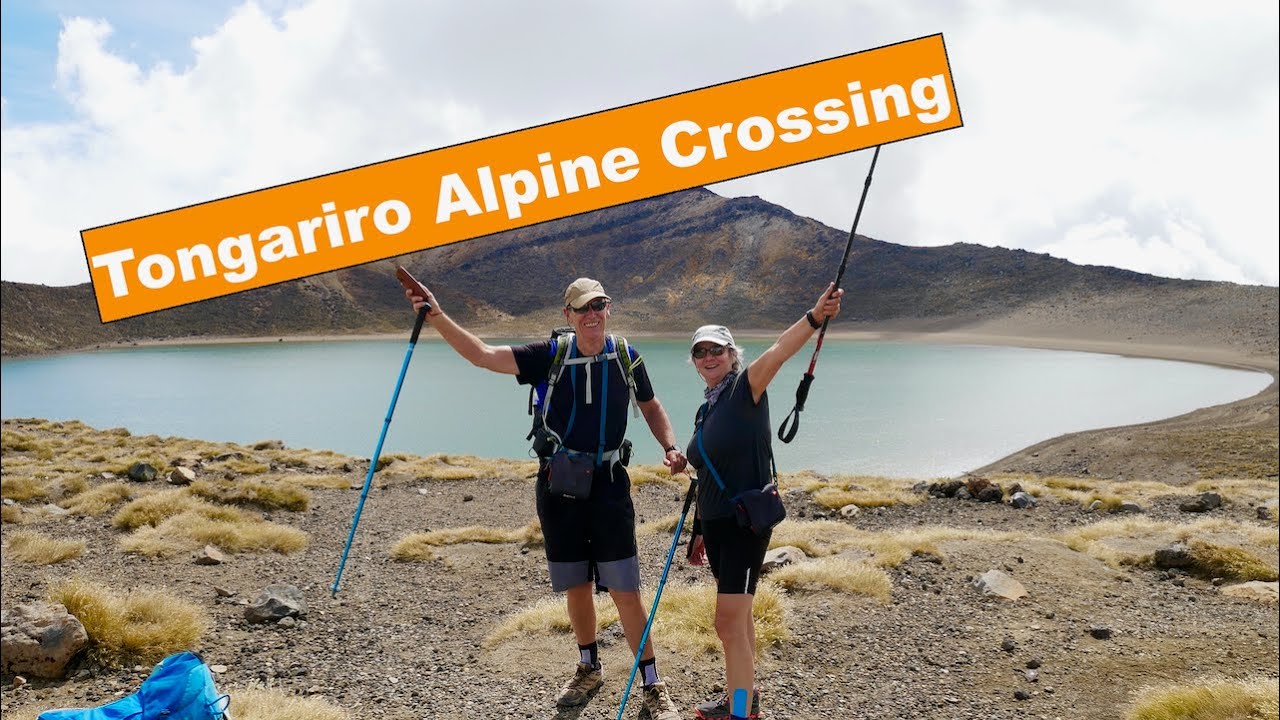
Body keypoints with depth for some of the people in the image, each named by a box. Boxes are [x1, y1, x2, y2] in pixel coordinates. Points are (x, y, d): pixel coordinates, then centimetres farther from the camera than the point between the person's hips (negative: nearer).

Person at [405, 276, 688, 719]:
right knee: (575, 587, 14)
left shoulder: (626, 357, -2)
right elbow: (483, 356, -9)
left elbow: (651, 406, 14)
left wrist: (670, 446, -2)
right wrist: (437, 318, -19)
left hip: (608, 484, -1)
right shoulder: (550, 355, -4)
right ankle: (589, 669, 36)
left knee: (625, 590, -3)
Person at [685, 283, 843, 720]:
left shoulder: (745, 389, -11)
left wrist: (814, 318, -50)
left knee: (729, 622, -8)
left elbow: (777, 354, -32)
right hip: (716, 522, 8)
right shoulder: (707, 408, 13)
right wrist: (700, 532, 22)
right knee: (739, 617, 19)